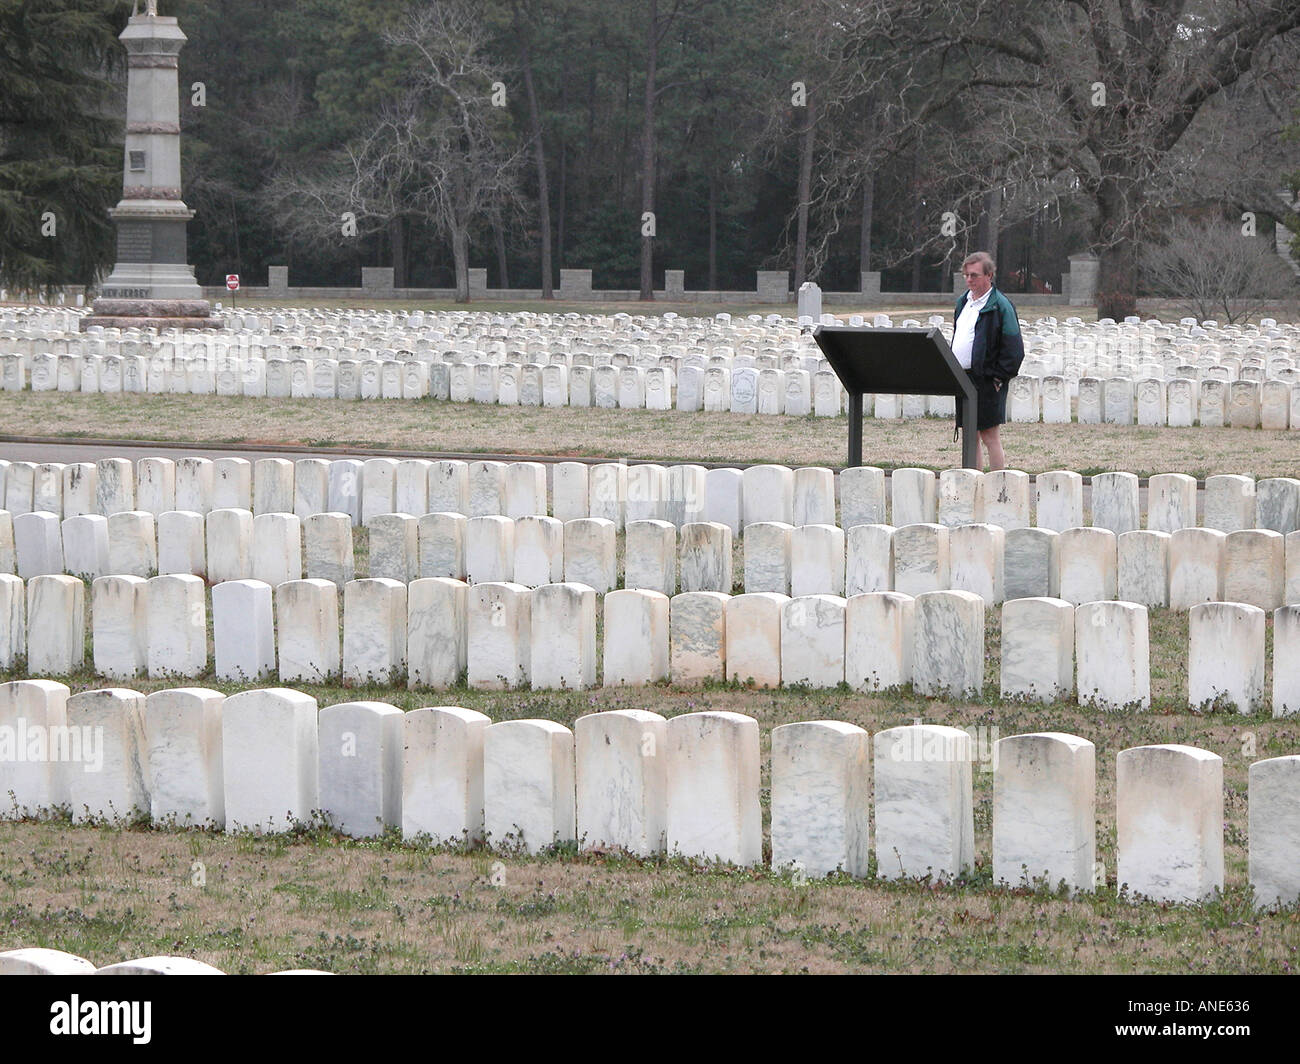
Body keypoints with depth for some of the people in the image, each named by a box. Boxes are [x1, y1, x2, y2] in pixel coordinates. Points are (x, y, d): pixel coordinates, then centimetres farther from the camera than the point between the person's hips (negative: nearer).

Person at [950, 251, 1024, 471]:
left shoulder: (1000, 305, -9)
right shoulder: (963, 302, 15)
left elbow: (1013, 348, -12)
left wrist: (999, 377, -13)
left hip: (986, 380, -8)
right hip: (962, 377, 8)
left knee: (989, 436, -6)